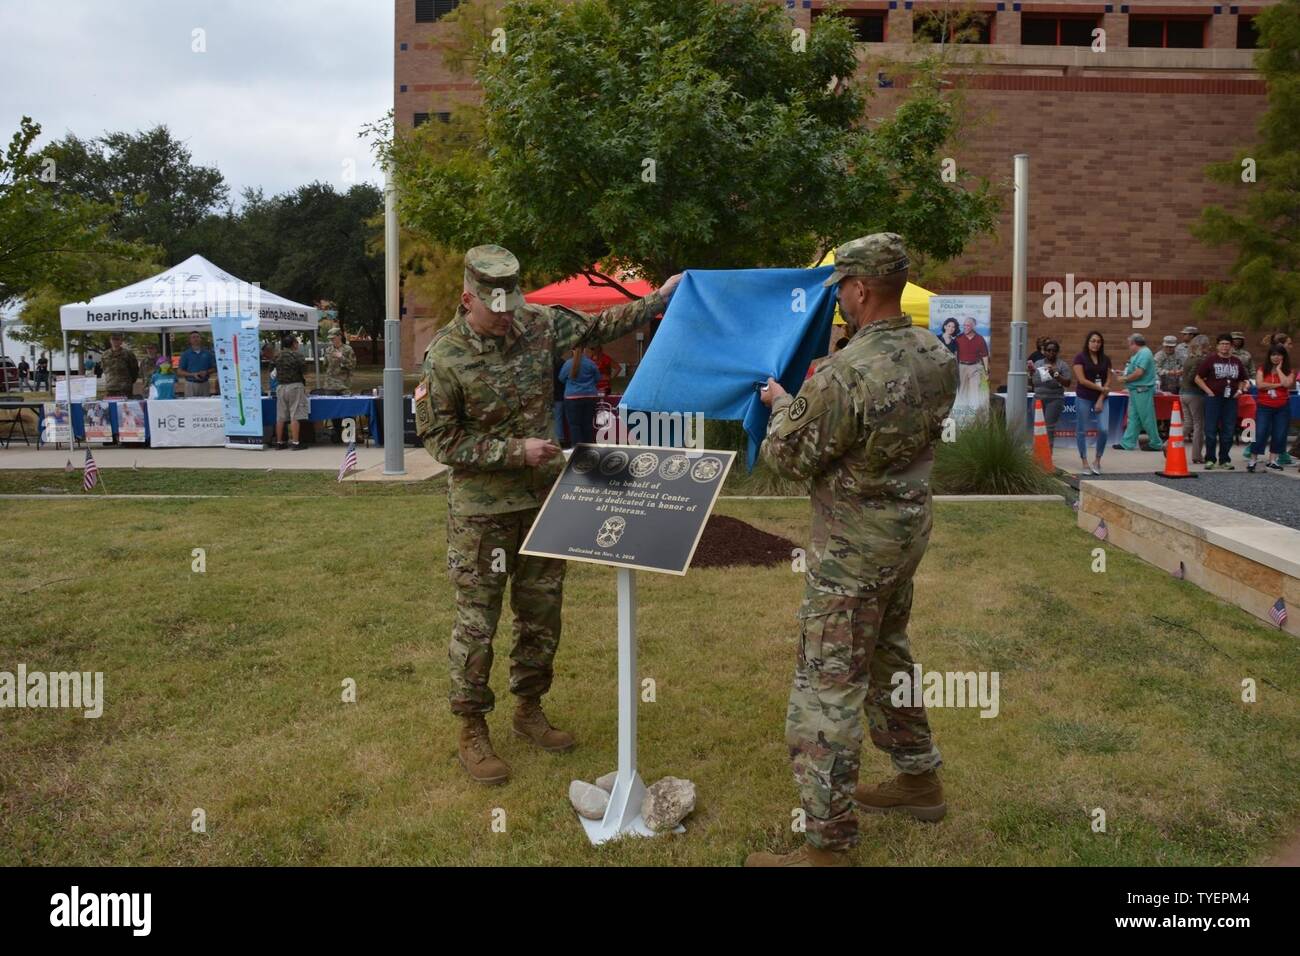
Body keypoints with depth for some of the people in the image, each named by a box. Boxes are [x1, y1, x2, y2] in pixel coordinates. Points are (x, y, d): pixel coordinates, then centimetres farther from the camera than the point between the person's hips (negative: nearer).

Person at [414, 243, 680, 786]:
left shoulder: (539, 324, -1)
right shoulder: (445, 358, -15)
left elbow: (600, 326, 12)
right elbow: (441, 441, -12)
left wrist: (661, 299, 10)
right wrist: (515, 450, -18)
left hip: (543, 497, 5)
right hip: (482, 509, -5)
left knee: (542, 613, 14)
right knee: (477, 622, 2)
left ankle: (529, 711, 32)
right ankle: (472, 734, 16)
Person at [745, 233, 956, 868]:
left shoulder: (844, 376, -27)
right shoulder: (938, 358, -1)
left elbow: (787, 459, -16)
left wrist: (781, 404, 3)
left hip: (852, 551, -9)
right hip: (909, 530, 9)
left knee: (828, 689, -1)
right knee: (888, 655, 27)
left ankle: (827, 847, 8)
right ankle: (918, 780, 43)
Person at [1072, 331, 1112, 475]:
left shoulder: (1106, 359, 9)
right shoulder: (1080, 358, -2)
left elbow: (1108, 380, 5)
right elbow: (1082, 380, -10)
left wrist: (1101, 399, -5)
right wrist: (1100, 388, -8)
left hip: (1101, 399, 3)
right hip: (1083, 398, -3)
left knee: (1103, 430, -10)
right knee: (1081, 431, 2)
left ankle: (1097, 461, 7)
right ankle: (1085, 464, 12)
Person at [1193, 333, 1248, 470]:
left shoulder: (1236, 361, 12)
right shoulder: (1210, 360, 0)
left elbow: (1242, 380, 23)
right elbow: (1198, 378, 0)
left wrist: (1239, 390, 5)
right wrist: (1209, 391, -8)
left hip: (1231, 399, 4)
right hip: (1213, 398, -4)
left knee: (1228, 430, 4)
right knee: (1211, 430, -3)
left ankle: (1225, 460, 12)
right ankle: (1209, 459, 4)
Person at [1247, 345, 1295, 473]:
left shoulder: (1288, 371, 4)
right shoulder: (1262, 369, 2)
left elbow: (1287, 384, -16)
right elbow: (1259, 385, -13)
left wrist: (1279, 369, -8)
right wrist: (1278, 385, -11)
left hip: (1282, 408, 2)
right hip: (1264, 407, -2)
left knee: (1279, 435, 5)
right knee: (1260, 434, -3)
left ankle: (1272, 461, 16)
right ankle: (1253, 461, 3)